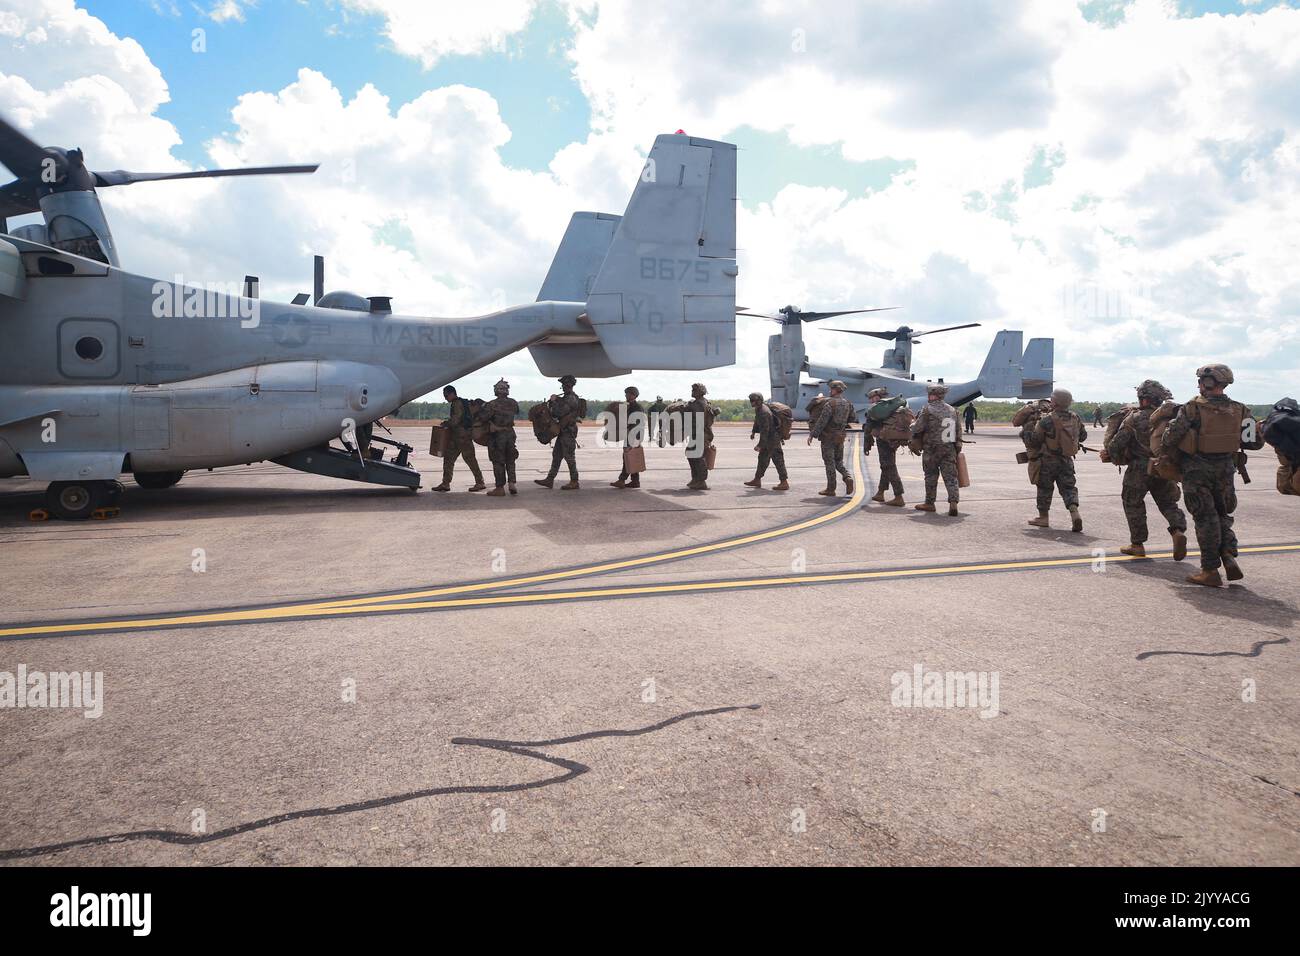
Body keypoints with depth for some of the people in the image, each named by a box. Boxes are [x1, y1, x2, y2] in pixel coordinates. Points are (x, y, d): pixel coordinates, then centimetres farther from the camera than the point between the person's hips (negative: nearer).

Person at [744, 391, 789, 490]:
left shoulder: (763, 412, -26)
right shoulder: (758, 408, 5)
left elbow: (765, 430, -28)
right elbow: (757, 420, 25)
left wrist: (760, 444, -26)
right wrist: (753, 431, 20)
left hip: (772, 438, -11)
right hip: (768, 438, 11)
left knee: (777, 460, -8)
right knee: (762, 458, 17)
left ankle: (784, 483, -5)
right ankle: (757, 480, 27)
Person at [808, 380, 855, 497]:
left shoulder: (830, 403, -16)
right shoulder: (848, 404, 5)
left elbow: (822, 421, -19)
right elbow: (852, 418, 17)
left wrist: (812, 435, -15)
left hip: (828, 436, -6)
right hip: (840, 436, 6)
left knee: (829, 462, 0)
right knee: (838, 461, 18)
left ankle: (830, 489, 3)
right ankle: (848, 478, -6)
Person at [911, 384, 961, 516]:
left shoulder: (928, 410, -11)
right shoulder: (952, 410, 8)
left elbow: (917, 428, -11)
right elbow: (958, 430, 12)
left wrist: (912, 425, 11)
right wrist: (958, 445, 20)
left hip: (932, 449, -4)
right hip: (950, 449, 4)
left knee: (931, 476, 10)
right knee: (950, 476, 1)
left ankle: (929, 503, 20)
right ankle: (953, 503, -12)